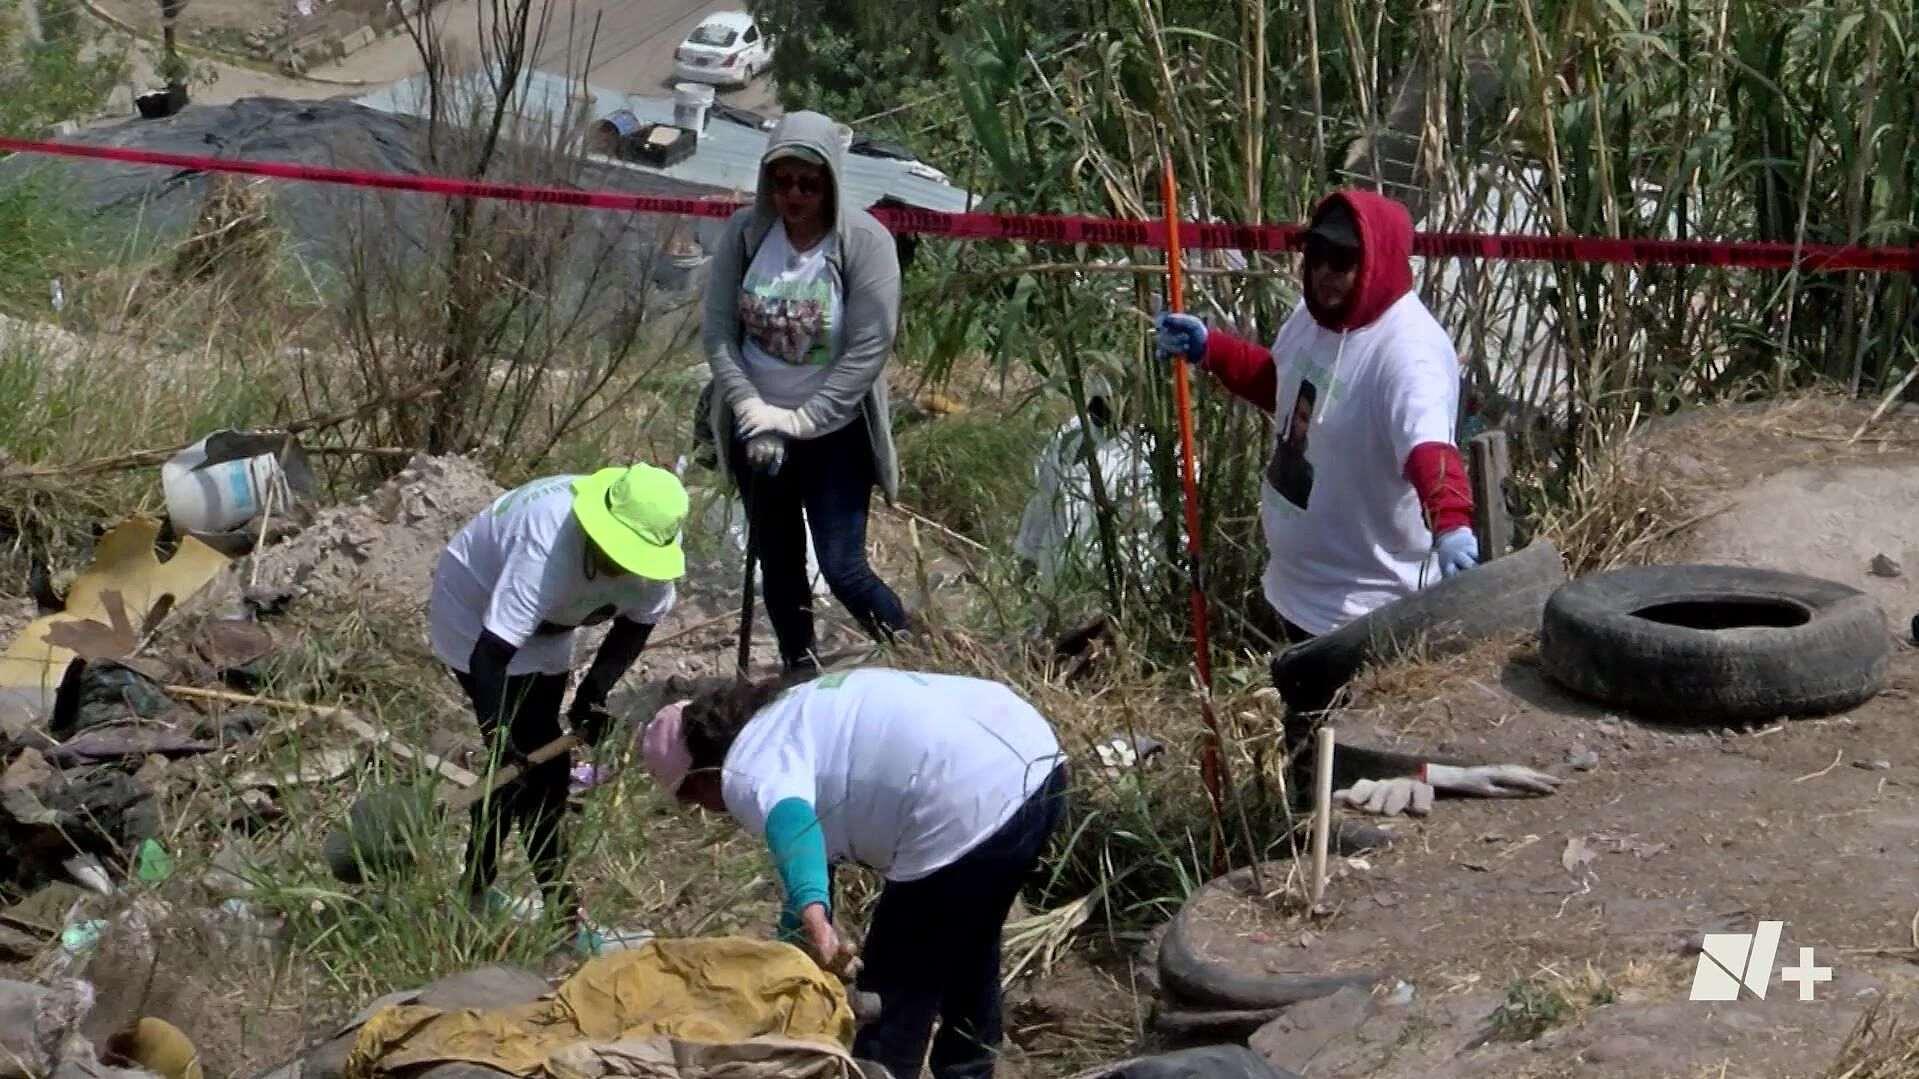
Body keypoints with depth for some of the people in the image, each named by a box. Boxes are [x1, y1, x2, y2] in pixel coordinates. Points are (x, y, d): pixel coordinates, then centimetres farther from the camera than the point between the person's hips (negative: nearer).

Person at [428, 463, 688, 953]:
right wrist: (501, 740, -54)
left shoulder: (648, 550, -24)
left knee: (536, 757, 11)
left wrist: (596, 689, -19)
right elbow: (490, 655, -46)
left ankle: (477, 891, 28)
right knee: (539, 764, -13)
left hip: (544, 626, 7)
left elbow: (637, 624, -5)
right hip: (474, 611, -7)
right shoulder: (548, 546, -43)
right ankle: (565, 920, -7)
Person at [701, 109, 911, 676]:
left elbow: (869, 349, -19)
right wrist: (747, 406, -17)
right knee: (778, 562, 14)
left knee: (843, 567, -8)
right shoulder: (744, 232, -7)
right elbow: (718, 330, -5)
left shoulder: (865, 241, -17)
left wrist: (801, 420, -20)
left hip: (835, 431, -4)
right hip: (757, 428, 4)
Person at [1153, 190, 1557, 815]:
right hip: (1300, 580, 9)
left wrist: (1451, 520, -62)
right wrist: (1209, 350, 14)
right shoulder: (1313, 315, 0)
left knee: (1360, 761, -3)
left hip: (1367, 604, -9)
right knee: (1306, 743, 26)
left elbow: (1430, 448, -44)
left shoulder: (1409, 351, -27)